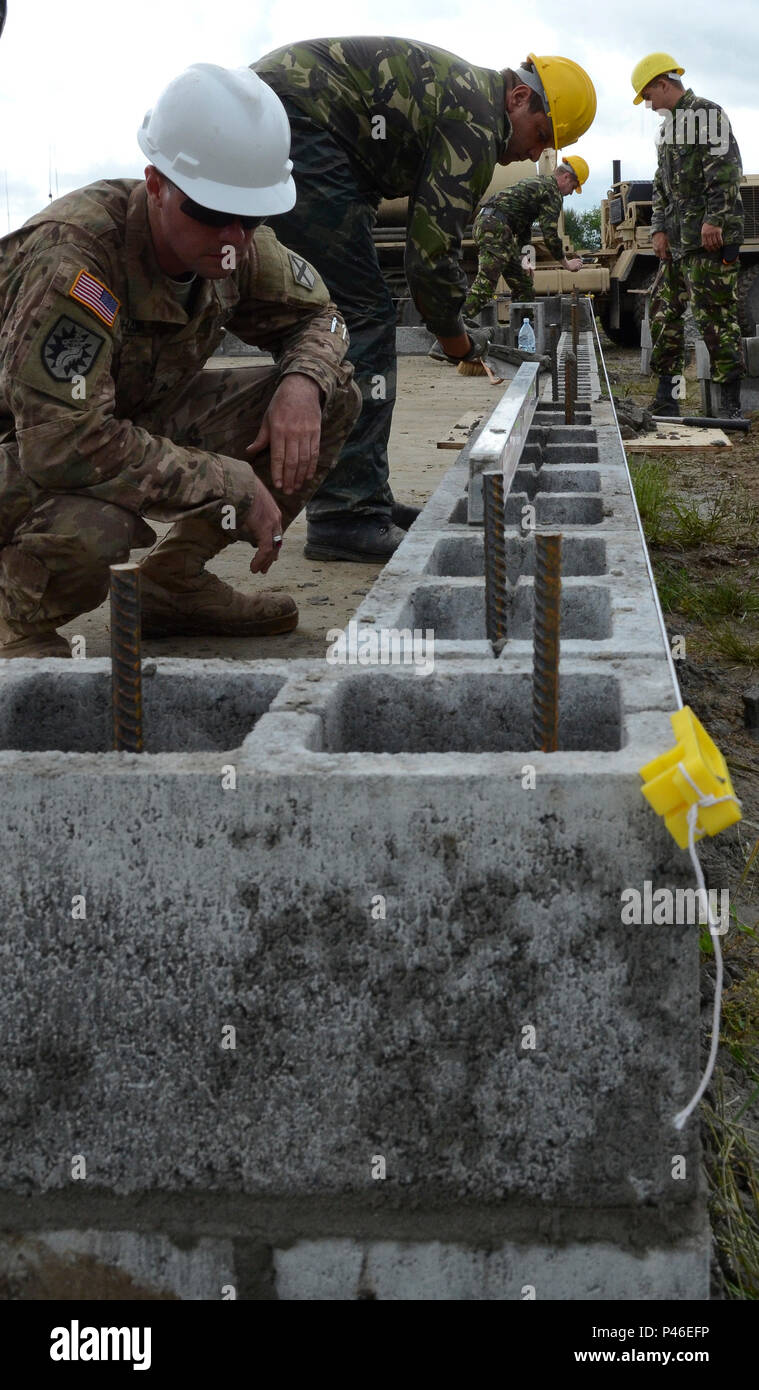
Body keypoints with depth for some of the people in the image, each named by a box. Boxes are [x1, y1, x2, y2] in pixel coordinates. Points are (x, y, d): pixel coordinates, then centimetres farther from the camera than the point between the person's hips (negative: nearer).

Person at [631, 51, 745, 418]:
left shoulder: (707, 114, -5)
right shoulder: (669, 127, 22)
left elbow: (726, 169, -15)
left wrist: (714, 220, -21)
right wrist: (659, 228, 11)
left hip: (710, 237, -9)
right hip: (679, 241, 9)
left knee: (714, 317, -10)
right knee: (663, 312, 9)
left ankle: (731, 406, -6)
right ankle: (665, 401, 16)